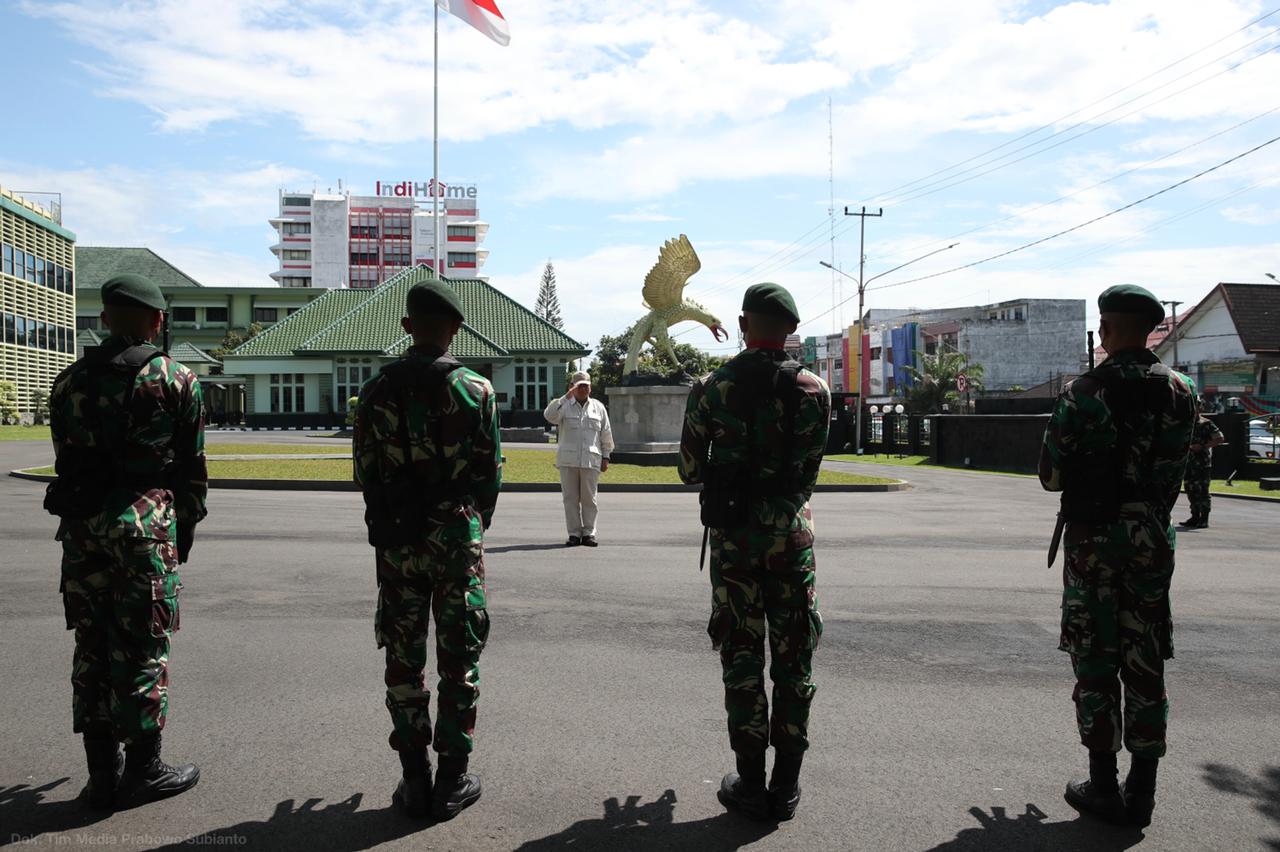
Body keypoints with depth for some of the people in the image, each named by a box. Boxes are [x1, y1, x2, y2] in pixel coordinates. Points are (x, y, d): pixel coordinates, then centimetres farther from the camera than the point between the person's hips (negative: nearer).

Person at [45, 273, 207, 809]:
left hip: (80, 524, 5)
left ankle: (102, 773, 17)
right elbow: (192, 465, 0)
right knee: (142, 646, 2)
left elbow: (65, 461, 9)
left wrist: (81, 514, 14)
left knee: (93, 645, 10)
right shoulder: (176, 380, -2)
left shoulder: (69, 381, 10)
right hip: (144, 523, -4)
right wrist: (186, 531, 9)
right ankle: (143, 770, 10)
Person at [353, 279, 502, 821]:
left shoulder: (378, 390, -2)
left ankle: (414, 780, 16)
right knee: (458, 661, 7)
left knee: (404, 661, 10)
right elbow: (490, 472, -1)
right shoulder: (476, 390, -5)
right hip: (457, 538, -1)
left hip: (396, 542, 2)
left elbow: (365, 472, 3)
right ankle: (452, 781, 13)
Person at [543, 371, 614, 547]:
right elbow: (549, 416, -15)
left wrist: (606, 457, 10)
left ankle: (589, 533, 9)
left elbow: (606, 434, 14)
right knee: (570, 498, 2)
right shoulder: (564, 405, 7)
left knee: (589, 498, 2)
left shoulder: (598, 407, 13)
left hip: (591, 460, 1)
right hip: (567, 460, -1)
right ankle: (574, 534, 8)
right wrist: (566, 397, -20)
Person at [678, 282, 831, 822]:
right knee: (793, 659, 9)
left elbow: (690, 470, -2)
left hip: (732, 535, 0)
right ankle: (786, 786, 16)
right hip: (791, 534, 1)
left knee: (741, 658, 7)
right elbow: (808, 474, 1)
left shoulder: (711, 388, -4)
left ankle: (751, 785, 13)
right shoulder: (813, 391, -3)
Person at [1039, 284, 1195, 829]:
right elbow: (1175, 472, 4)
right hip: (1153, 540, 4)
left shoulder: (1084, 392, -11)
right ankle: (1141, 793, 16)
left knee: (1095, 663, 5)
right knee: (1146, 664, 9)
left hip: (1094, 539, -3)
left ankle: (1104, 788, 10)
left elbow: (1051, 476, -7)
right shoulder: (1180, 392, 0)